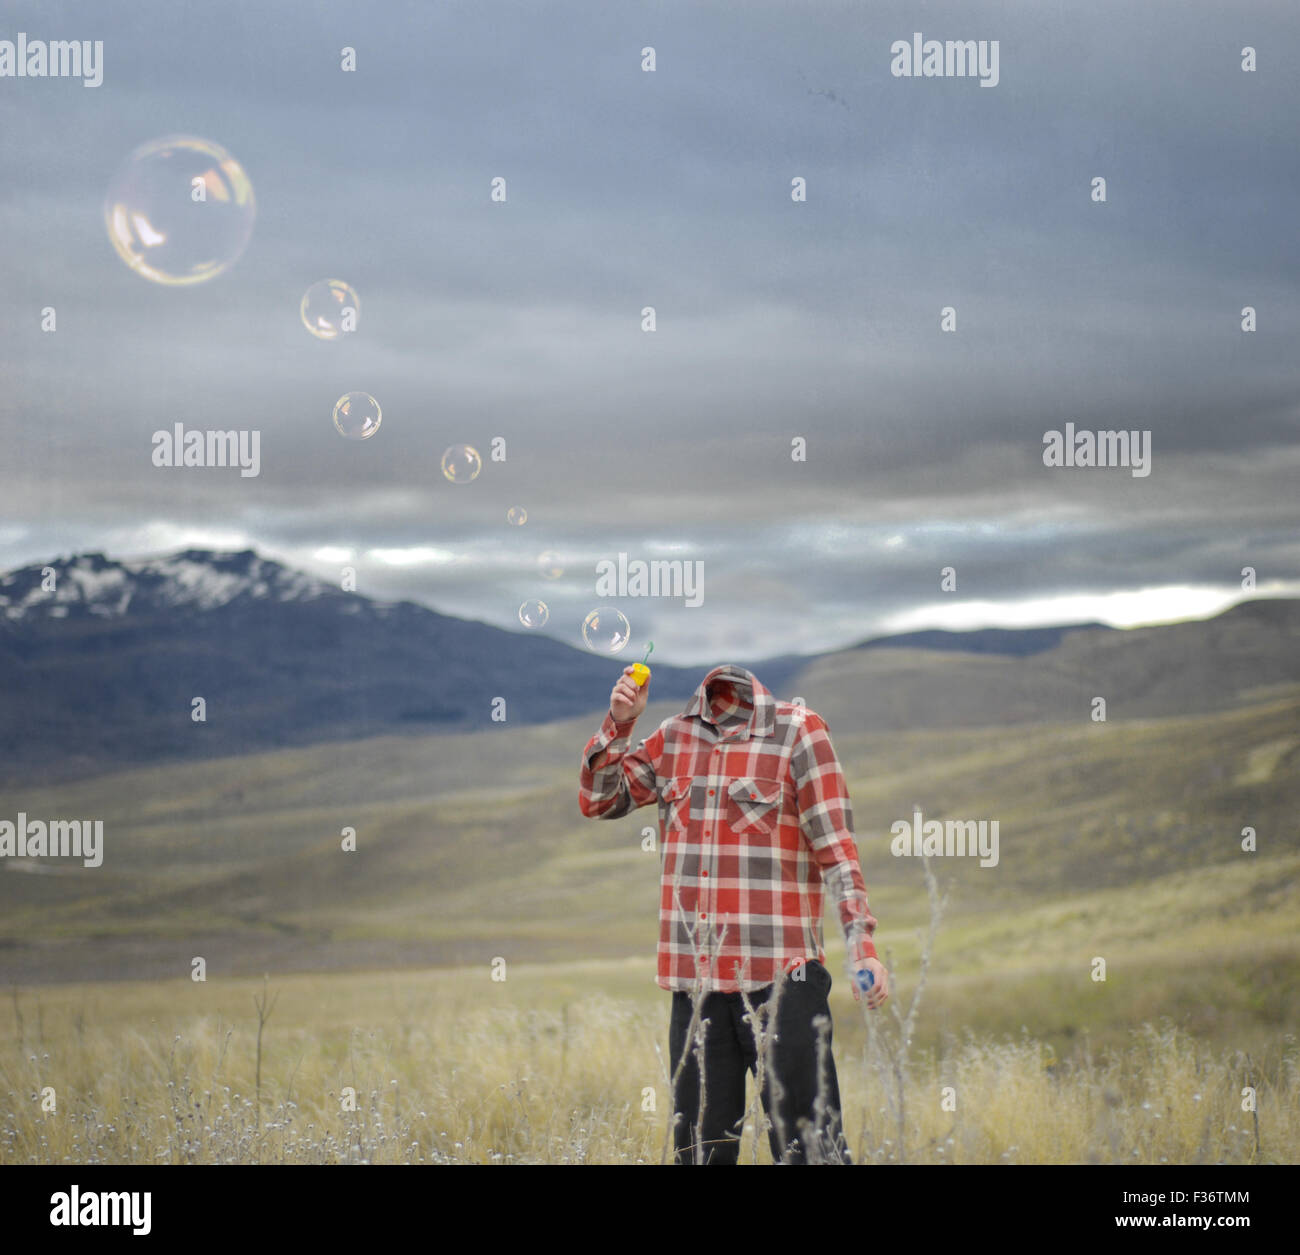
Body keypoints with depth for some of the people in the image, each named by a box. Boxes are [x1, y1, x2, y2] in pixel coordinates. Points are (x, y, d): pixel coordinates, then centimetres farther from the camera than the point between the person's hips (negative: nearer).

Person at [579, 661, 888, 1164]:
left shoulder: (797, 731, -1)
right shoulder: (675, 736, 13)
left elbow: (835, 844, -3)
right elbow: (598, 799, 19)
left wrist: (861, 944, -11)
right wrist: (618, 724, 2)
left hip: (781, 976, -5)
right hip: (696, 979, 5)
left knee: (807, 1146, -9)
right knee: (701, 1151, 8)